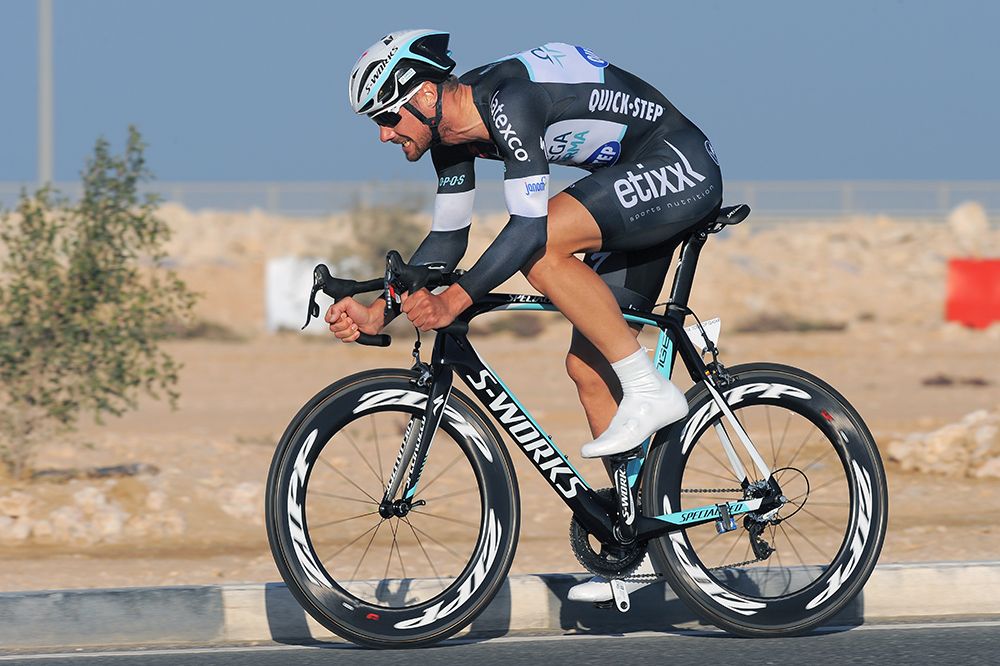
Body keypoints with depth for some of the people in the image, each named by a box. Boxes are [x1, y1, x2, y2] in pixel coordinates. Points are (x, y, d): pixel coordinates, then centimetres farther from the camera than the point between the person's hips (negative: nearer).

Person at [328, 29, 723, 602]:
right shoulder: (453, 134, 2)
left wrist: (457, 301, -35)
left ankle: (648, 388, -18)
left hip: (680, 167, -10)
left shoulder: (508, 101, -27)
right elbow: (448, 240, 11)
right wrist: (378, 314, 2)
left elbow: (529, 227, -32)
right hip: (642, 188, 10)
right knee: (588, 364, 5)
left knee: (544, 246, -29)